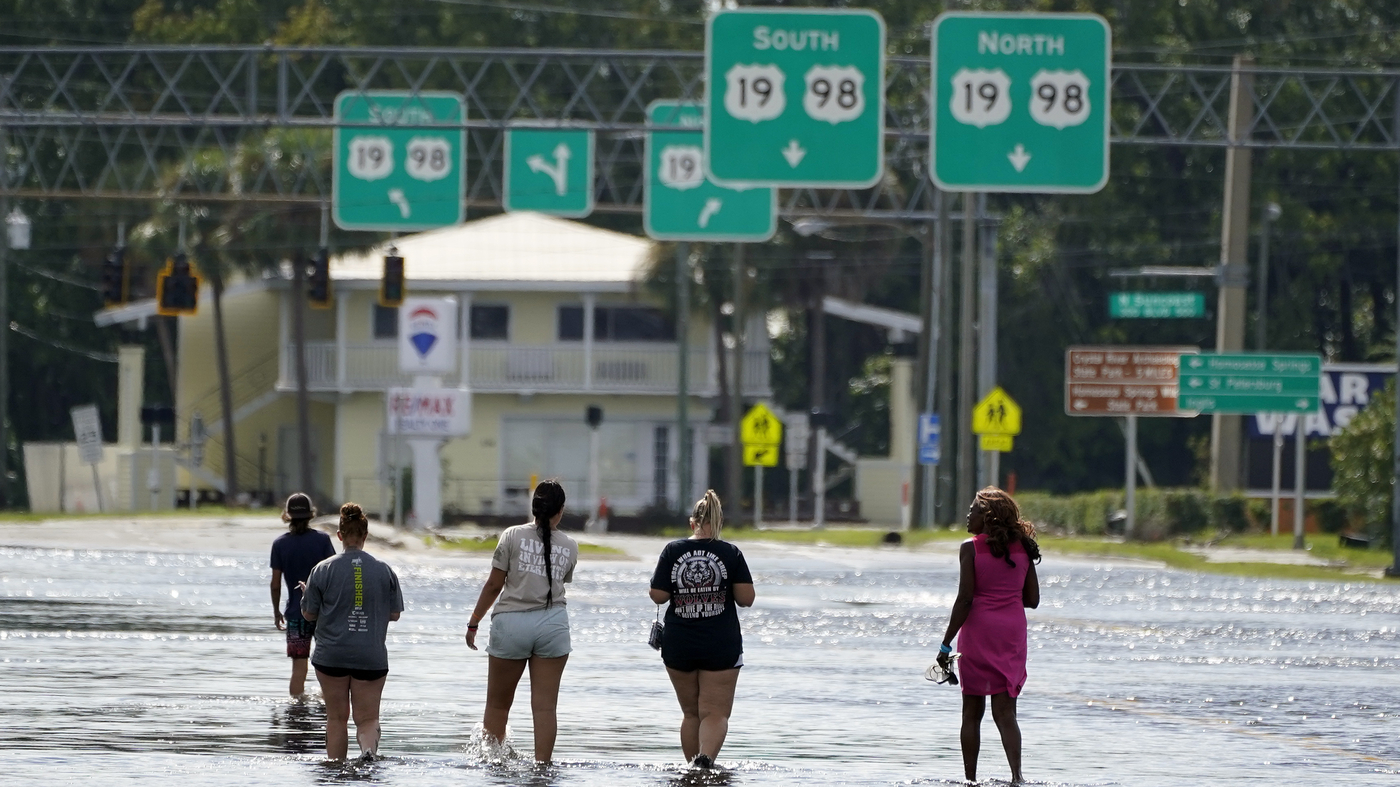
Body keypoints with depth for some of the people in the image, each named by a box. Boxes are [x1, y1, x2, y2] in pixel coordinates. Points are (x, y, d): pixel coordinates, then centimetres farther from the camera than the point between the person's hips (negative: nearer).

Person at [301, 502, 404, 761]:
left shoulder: (323, 570, -5)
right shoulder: (384, 571, -1)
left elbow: (309, 614, 1)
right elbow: (395, 614, 6)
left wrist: (305, 593, 21)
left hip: (332, 655, 0)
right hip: (371, 657, 0)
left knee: (337, 718, 12)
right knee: (367, 718, 1)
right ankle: (368, 749, -28)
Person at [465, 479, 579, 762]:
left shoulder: (513, 536, -1)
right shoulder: (569, 547, 5)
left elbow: (494, 585, -1)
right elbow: (562, 583, 12)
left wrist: (474, 623, 6)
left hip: (511, 622, -1)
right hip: (553, 623, 1)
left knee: (497, 704, 10)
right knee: (545, 705, 2)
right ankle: (542, 764, -4)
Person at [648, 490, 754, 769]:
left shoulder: (672, 551, -2)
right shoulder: (731, 554, -4)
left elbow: (658, 595, -4)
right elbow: (746, 599, -7)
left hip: (678, 646, 2)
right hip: (721, 647, -2)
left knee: (690, 713, 15)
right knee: (715, 713, -2)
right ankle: (706, 757, -27)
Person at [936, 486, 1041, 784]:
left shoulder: (971, 548, -8)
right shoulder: (1022, 548, 5)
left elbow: (965, 600, -13)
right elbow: (1032, 599, 6)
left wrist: (946, 644, -9)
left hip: (979, 629, -3)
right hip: (1013, 632, 3)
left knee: (972, 712, 9)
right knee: (1005, 711, 1)